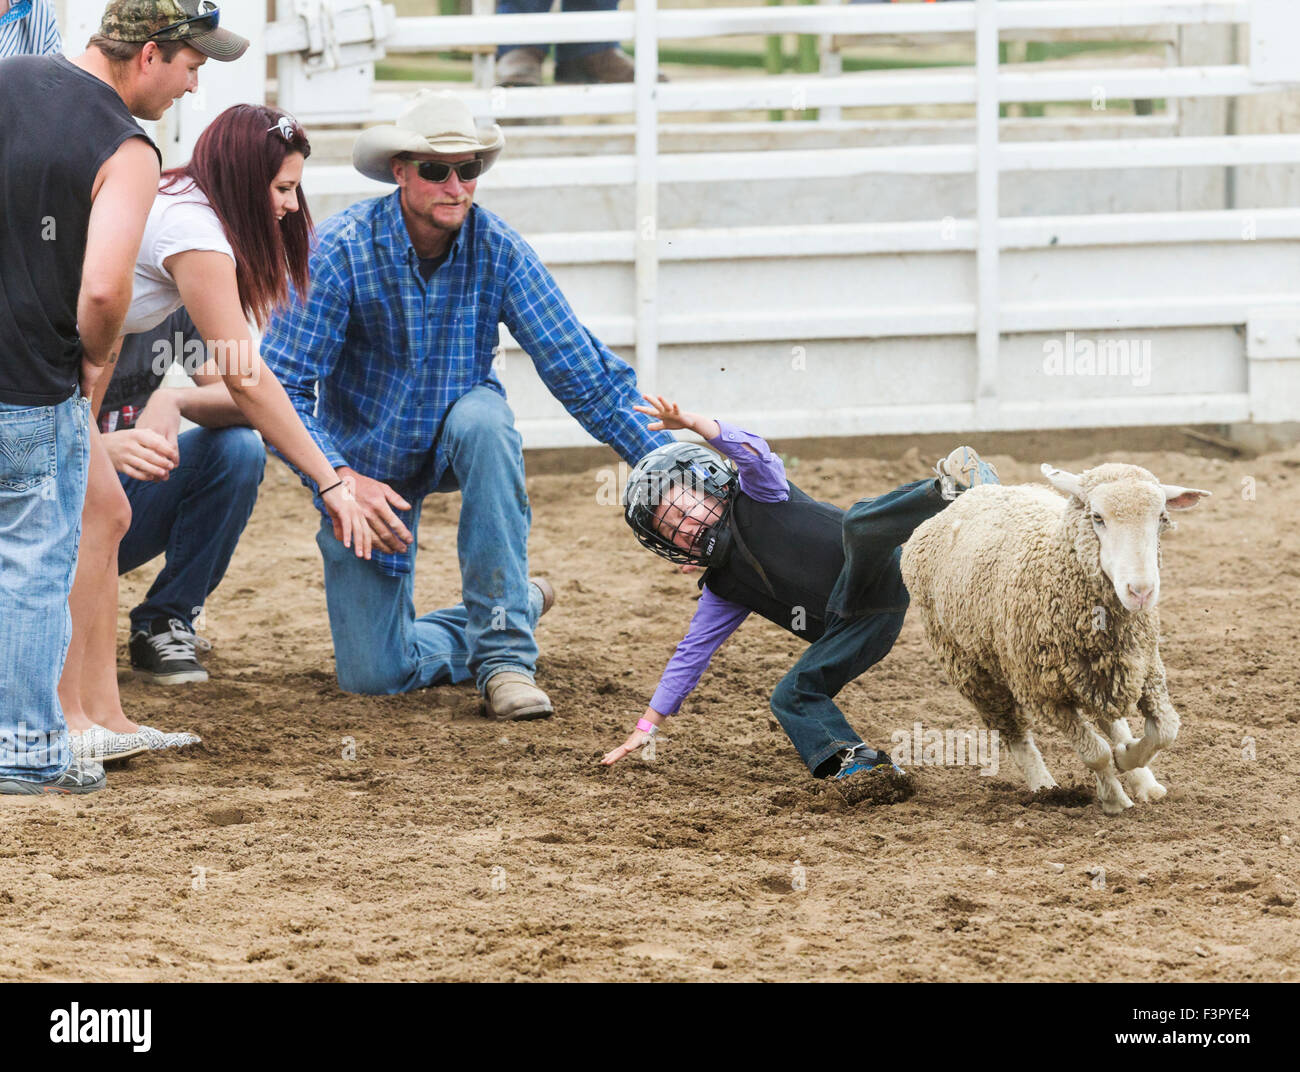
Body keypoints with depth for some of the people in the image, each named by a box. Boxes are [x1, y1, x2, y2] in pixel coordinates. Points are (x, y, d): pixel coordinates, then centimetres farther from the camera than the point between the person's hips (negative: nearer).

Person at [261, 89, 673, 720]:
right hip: (364, 463, -1)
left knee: (483, 419, -38)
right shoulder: (343, 250, -24)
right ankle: (520, 606, 23)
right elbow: (281, 385, -25)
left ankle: (504, 649, -29)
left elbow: (579, 369, -18)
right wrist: (343, 480, -39)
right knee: (372, 675, -7)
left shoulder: (499, 250, -17)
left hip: (455, 438, 1)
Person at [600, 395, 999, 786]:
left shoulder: (757, 495, 8)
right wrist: (647, 726, 27)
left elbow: (753, 451, -12)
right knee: (790, 698, -6)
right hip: (856, 629, 7)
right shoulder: (723, 591, 24)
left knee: (859, 523, -35)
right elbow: (692, 652, 29)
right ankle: (855, 763, -24)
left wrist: (692, 423, -27)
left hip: (875, 578, -7)